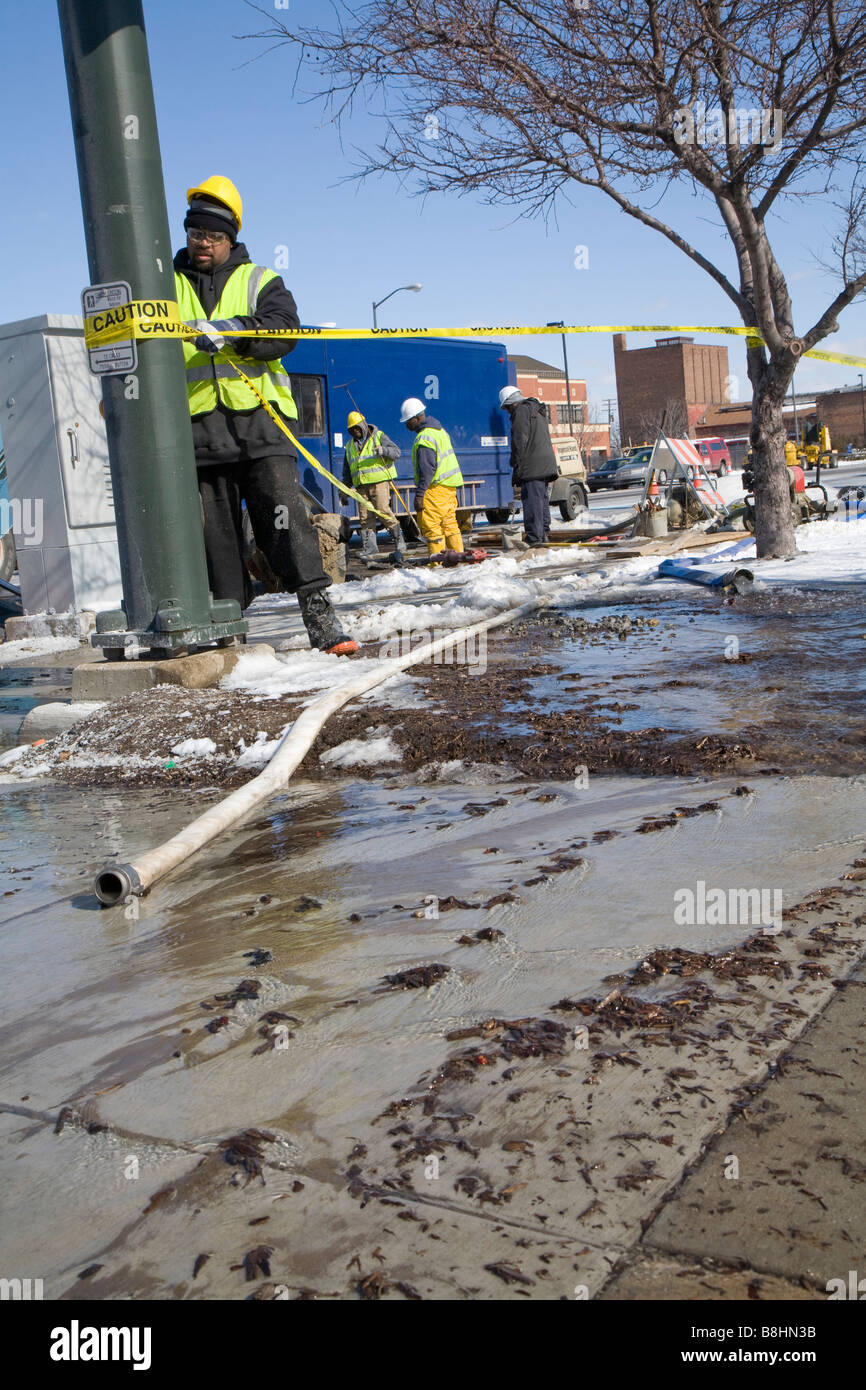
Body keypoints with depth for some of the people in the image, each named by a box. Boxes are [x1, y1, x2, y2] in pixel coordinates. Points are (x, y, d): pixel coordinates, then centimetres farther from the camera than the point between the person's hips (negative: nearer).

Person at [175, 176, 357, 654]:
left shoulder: (259, 281, 13)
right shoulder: (168, 286, 19)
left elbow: (284, 330, -5)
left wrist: (234, 330, -22)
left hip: (259, 418, -2)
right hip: (198, 424, 2)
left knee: (283, 515, -12)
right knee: (216, 532, 3)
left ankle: (317, 614, -12)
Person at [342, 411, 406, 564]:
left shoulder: (379, 436, 5)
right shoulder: (350, 446, 21)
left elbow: (396, 452, -3)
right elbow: (347, 470, 27)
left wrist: (384, 450, -23)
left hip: (379, 482, -5)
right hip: (361, 486, 5)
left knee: (383, 511, -16)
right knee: (365, 517, 0)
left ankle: (399, 541, -1)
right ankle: (369, 550, 3)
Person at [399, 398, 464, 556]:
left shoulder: (424, 439, -17)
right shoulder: (439, 429, 15)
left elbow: (427, 470, -21)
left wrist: (419, 494, -21)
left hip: (436, 487, -10)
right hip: (450, 484, 10)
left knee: (429, 525, -7)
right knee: (448, 522, 15)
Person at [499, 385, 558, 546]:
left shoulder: (521, 411, -7)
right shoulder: (537, 410, 24)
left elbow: (520, 441, -15)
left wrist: (516, 466, -12)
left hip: (532, 466, -10)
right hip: (547, 464, 10)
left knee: (532, 500, -9)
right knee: (542, 498, 14)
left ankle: (534, 537, -11)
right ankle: (543, 533, 19)